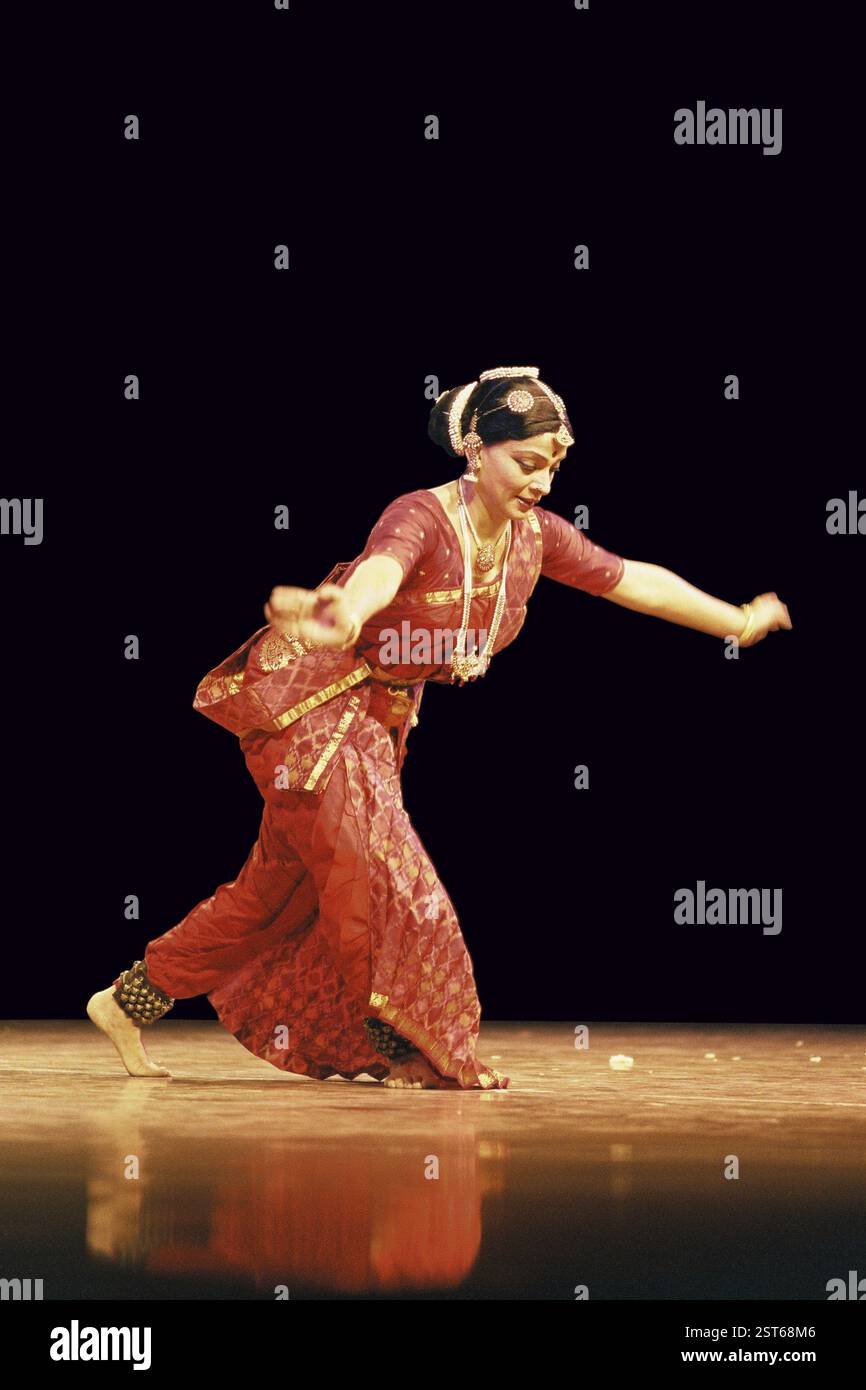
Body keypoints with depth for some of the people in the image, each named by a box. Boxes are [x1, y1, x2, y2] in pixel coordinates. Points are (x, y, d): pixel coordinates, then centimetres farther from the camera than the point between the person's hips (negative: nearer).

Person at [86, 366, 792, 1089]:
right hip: (313, 700, -8)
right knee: (377, 867, -13)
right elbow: (378, 570, -50)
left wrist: (738, 620, 14)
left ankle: (130, 1001, 21)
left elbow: (636, 580, 7)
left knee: (279, 887, 11)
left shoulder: (537, 536, -5)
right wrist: (344, 617, -73)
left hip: (382, 719, 8)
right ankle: (417, 1049, 0)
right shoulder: (421, 518, -27)